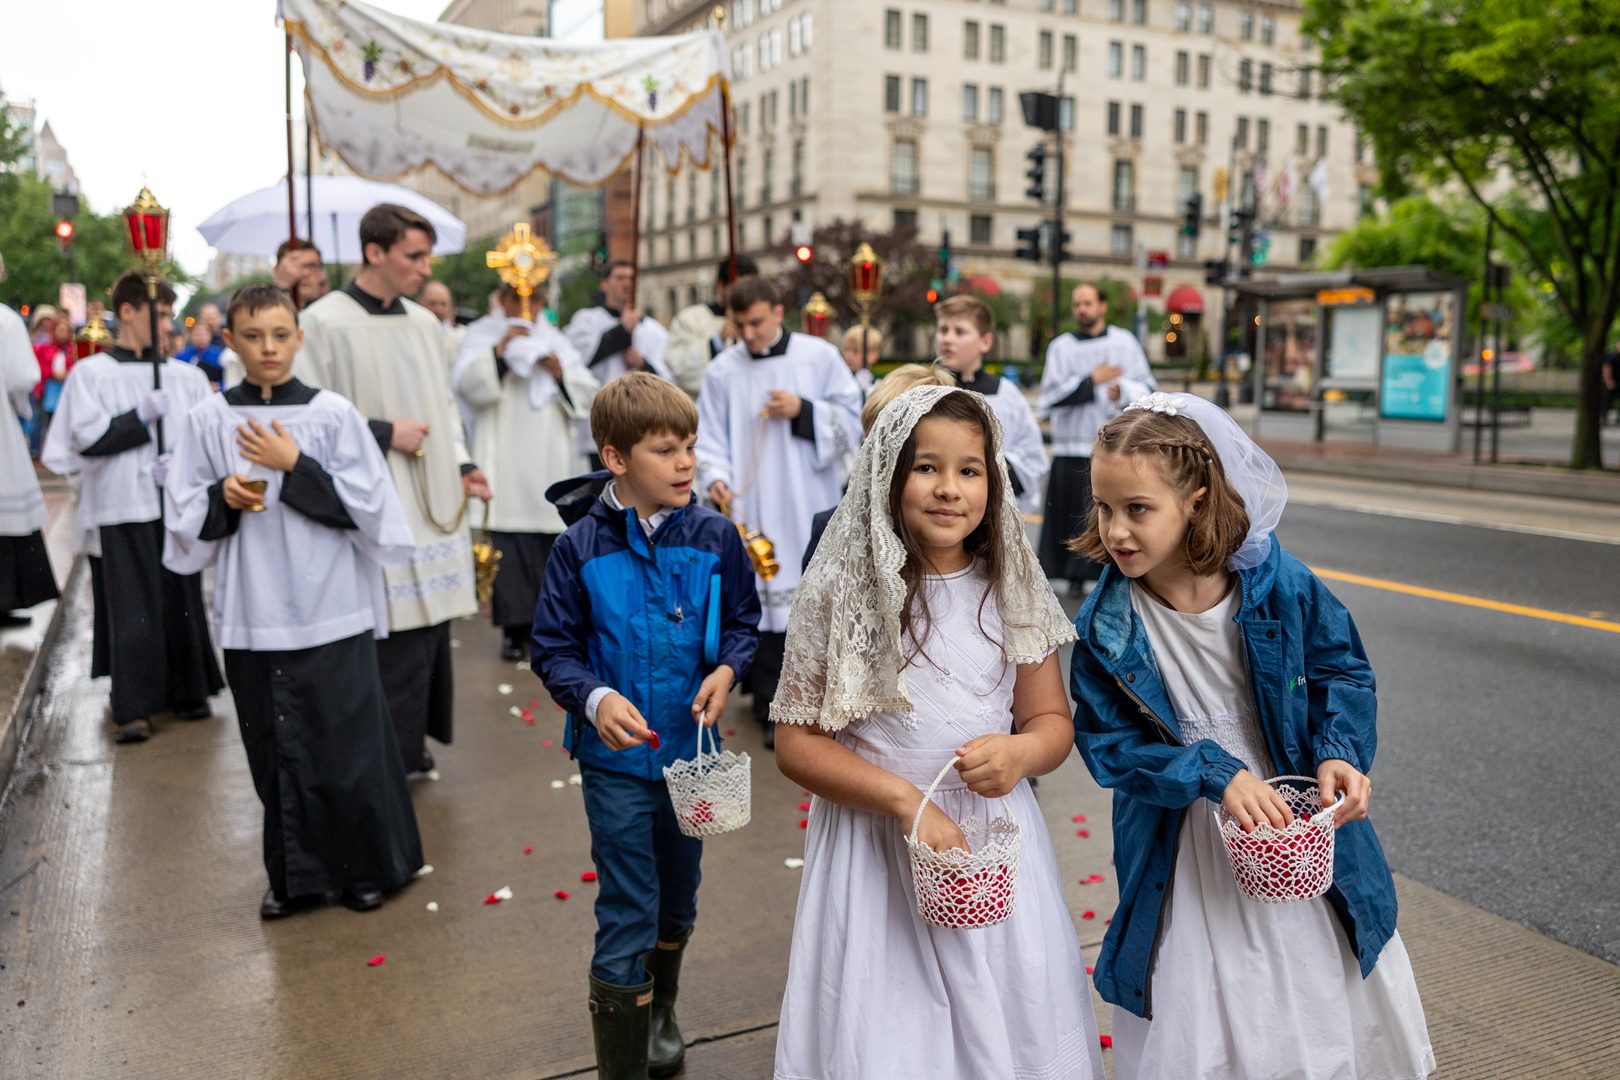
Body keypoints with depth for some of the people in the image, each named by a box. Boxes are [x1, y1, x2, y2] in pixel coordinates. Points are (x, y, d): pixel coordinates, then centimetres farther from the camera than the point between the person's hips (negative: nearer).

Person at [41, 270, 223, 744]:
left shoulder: (186, 376, 7)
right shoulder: (90, 374, 2)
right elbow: (88, 439, -6)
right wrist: (143, 417, -8)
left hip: (178, 505, 2)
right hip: (121, 509, -2)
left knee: (182, 600, 7)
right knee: (131, 609, -2)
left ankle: (188, 691, 21)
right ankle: (132, 709, 4)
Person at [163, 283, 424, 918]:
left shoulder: (333, 413, -2)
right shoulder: (210, 419, 3)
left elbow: (368, 504, -6)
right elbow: (184, 520, 6)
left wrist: (294, 467, -13)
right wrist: (223, 497, -13)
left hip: (332, 611, -2)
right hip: (253, 617, 2)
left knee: (347, 745, 3)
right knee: (277, 752, 10)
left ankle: (366, 868, 21)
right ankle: (295, 874, 26)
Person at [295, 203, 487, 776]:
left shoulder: (425, 323, 12)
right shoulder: (324, 322, -8)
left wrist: (462, 465, 9)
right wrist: (383, 433, -13)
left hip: (432, 503, 7)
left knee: (429, 619, 10)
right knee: (389, 636, -5)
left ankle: (411, 745, 25)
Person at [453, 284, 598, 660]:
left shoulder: (555, 341, 16)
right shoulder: (481, 336, 9)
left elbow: (588, 397, 9)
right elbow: (467, 385, -8)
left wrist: (560, 374, -8)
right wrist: (499, 349, -14)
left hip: (552, 467, 3)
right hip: (505, 469, -2)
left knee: (553, 543, 0)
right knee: (510, 548, -7)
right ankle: (514, 629, 0)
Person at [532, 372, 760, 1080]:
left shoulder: (714, 536, -7)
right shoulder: (580, 547, -12)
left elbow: (742, 618, 7)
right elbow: (554, 649, -6)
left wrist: (727, 669, -13)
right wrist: (595, 698, -24)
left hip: (691, 748, 4)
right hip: (617, 757, -3)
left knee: (677, 898, 23)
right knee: (626, 916, 0)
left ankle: (660, 1011, 50)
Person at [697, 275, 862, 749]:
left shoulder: (820, 357, 0)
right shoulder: (722, 371, 2)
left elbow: (852, 421, 2)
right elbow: (709, 437, 3)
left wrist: (803, 412, -12)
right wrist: (716, 478, -15)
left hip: (812, 509, 0)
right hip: (754, 510, 0)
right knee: (768, 602, 1)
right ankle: (774, 710, 11)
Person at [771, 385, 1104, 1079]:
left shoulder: (1010, 589, 0)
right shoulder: (841, 591, -9)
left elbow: (1052, 720, 7)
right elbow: (796, 742, -7)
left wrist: (1021, 753, -16)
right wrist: (904, 799, -18)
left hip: (994, 845, 3)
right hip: (874, 848, -2)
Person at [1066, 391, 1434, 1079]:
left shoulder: (1277, 582, -15)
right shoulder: (1104, 625, -16)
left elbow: (1342, 670, 0)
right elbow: (1108, 743, -11)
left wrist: (1341, 753, -17)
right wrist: (1213, 775, -23)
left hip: (1300, 824, 1)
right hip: (1184, 855, -1)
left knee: (1323, 1024, 20)